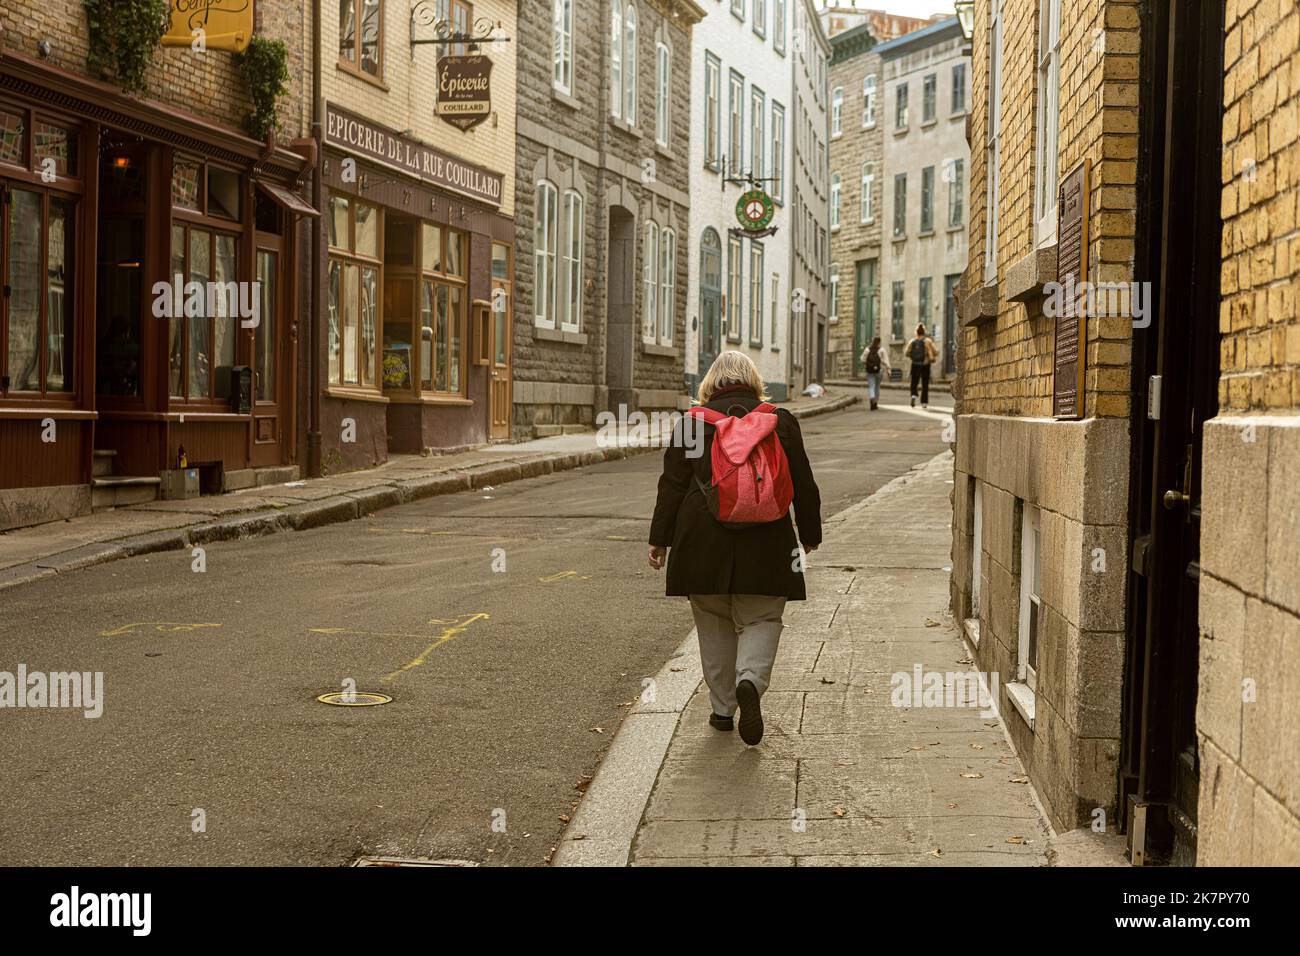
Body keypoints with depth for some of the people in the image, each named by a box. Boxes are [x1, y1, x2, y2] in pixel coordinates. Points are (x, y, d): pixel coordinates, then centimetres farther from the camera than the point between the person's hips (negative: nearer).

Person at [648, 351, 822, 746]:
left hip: (702, 542, 1)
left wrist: (660, 539, 7)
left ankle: (723, 708, 17)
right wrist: (810, 534, 19)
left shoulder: (692, 423, 2)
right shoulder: (781, 421, 3)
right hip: (764, 541, -1)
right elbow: (803, 484, 7)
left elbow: (673, 485, 1)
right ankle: (750, 681, -20)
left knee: (715, 625, 14)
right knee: (760, 620, 7)